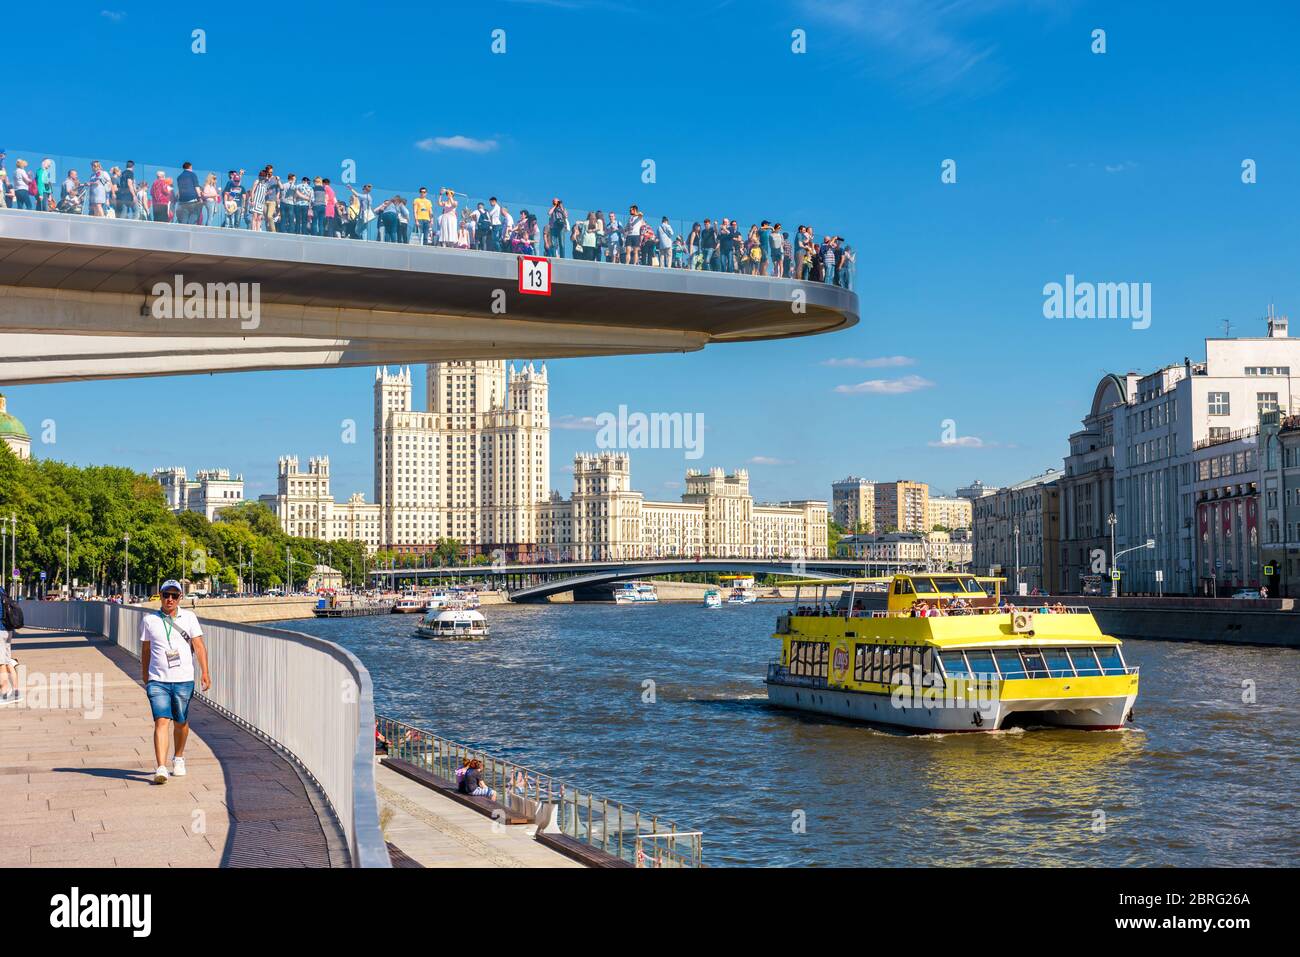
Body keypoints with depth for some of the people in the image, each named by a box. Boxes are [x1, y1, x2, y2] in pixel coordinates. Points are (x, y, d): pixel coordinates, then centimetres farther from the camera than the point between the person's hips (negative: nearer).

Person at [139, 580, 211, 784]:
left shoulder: (189, 617, 5)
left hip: (184, 680, 1)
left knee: (181, 723, 11)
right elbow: (145, 650, 17)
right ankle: (161, 768, -21)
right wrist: (145, 677, 21)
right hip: (157, 681, -1)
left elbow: (199, 645, -1)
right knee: (161, 721, -13)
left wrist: (204, 672, -11)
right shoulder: (149, 620, 7)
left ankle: (179, 758, 35)